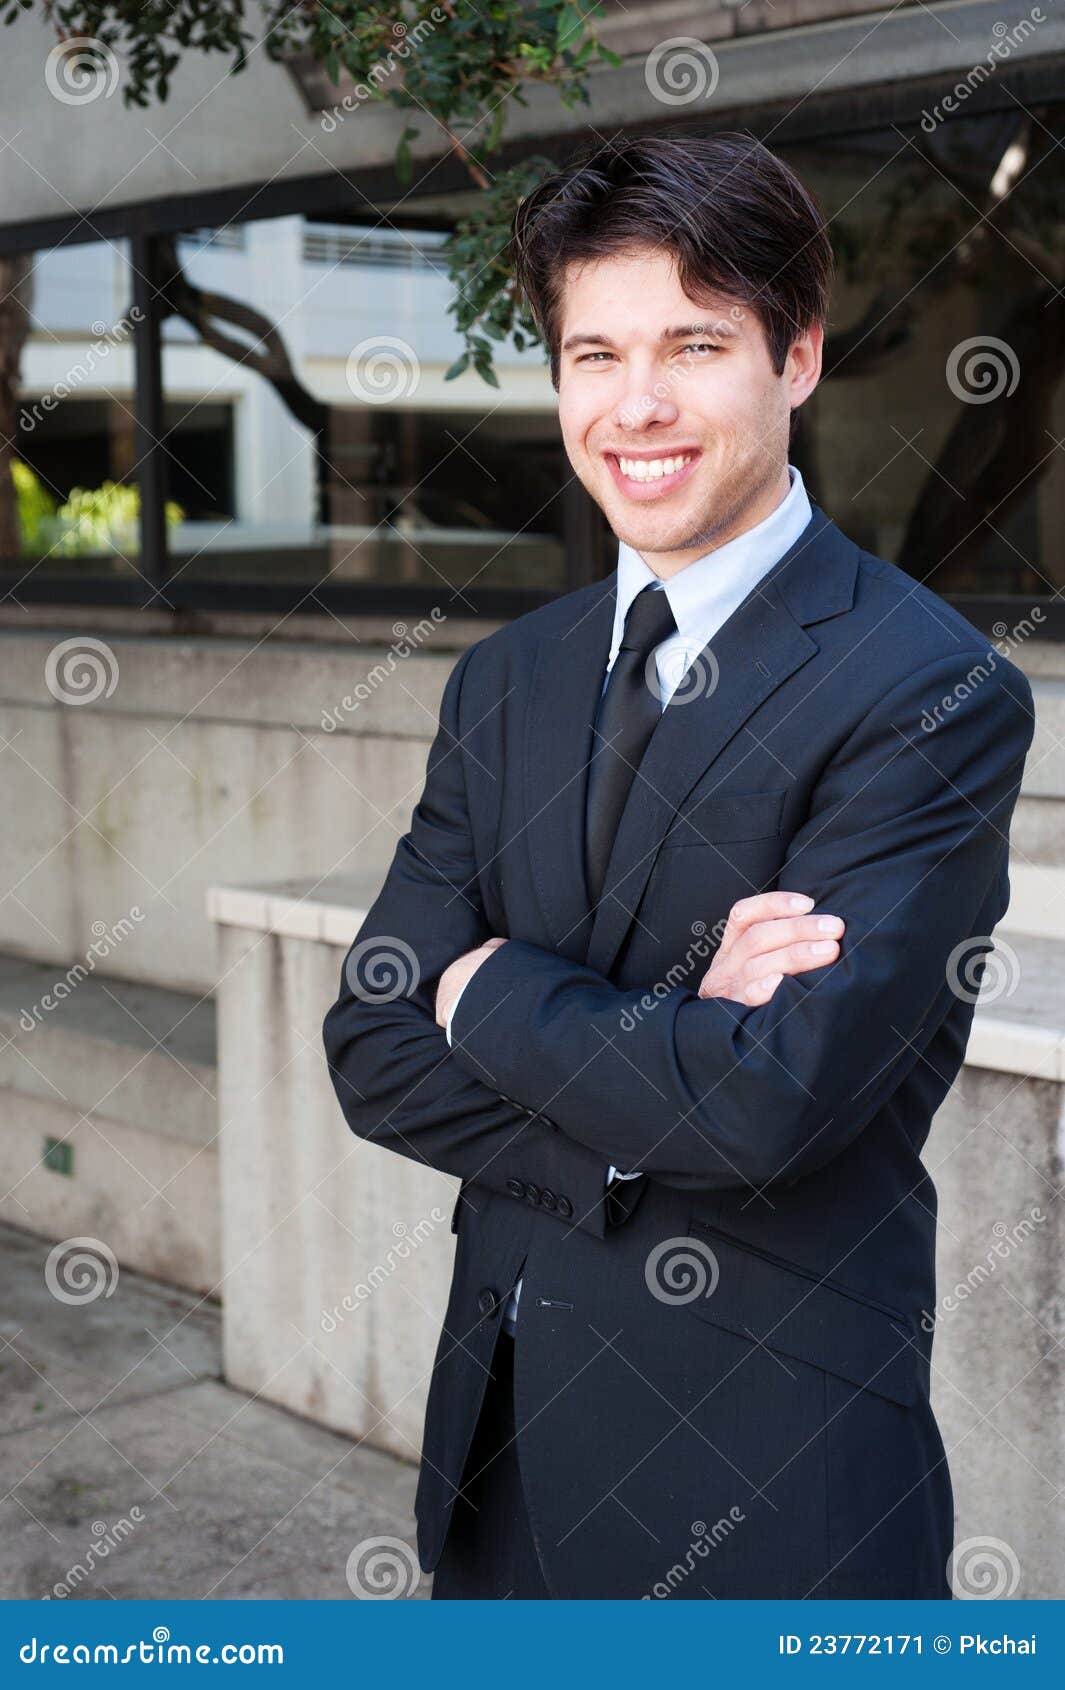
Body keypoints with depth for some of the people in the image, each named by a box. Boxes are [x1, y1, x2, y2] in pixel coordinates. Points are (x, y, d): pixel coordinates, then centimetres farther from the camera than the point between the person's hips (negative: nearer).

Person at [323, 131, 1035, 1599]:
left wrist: (493, 988, -9)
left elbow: (771, 1101, -24)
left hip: (770, 1481, -5)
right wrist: (669, 1050, -17)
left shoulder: (934, 694, -15)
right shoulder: (507, 680, 5)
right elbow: (376, 1053, -2)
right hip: (503, 1429, 6)